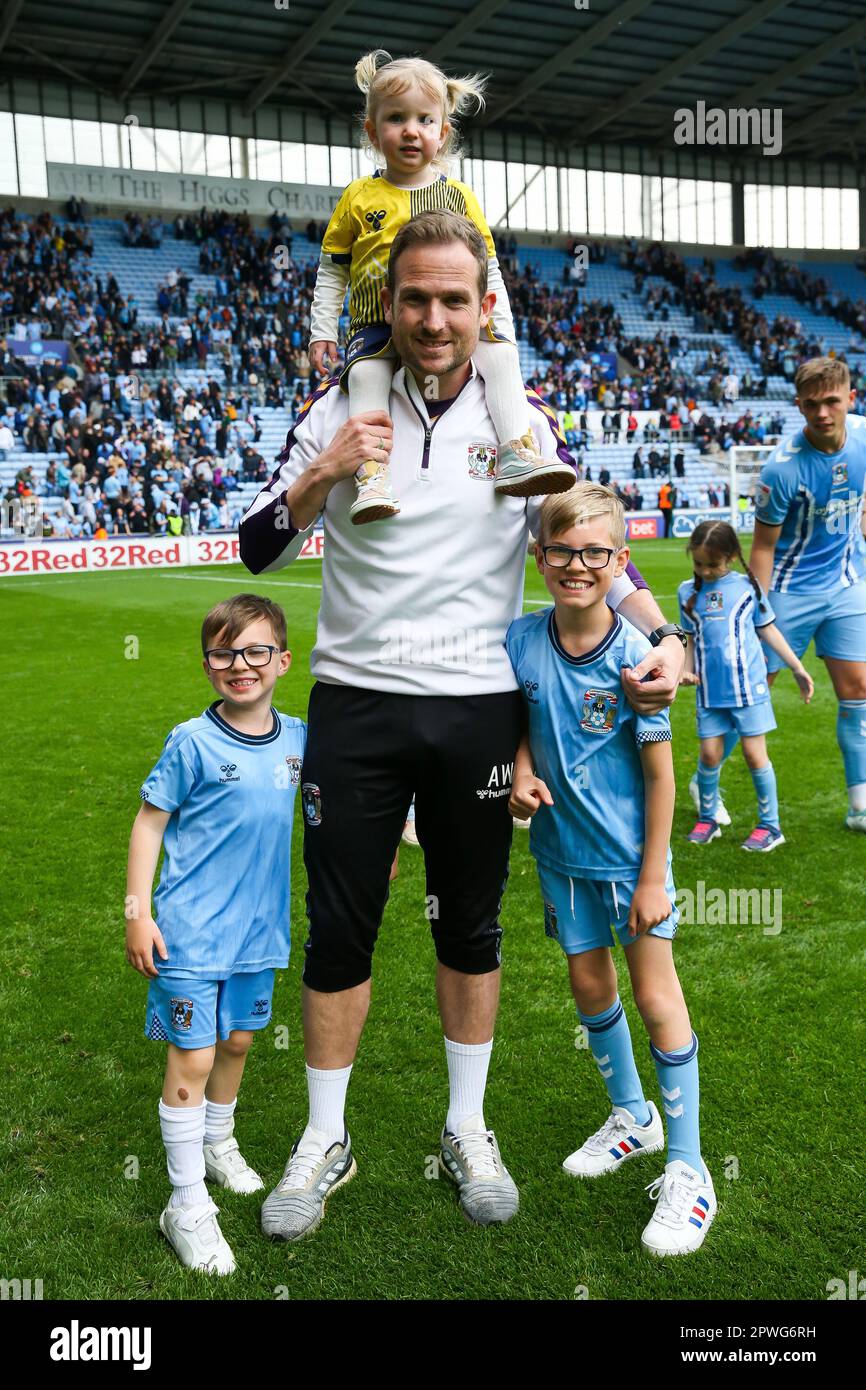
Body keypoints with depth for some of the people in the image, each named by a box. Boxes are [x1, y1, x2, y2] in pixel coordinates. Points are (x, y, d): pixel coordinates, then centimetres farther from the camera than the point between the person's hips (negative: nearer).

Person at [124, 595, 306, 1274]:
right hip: (191, 930, -5)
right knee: (192, 1060, -1)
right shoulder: (192, 742, -13)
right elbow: (150, 821, -8)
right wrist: (138, 913, -10)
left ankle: (218, 1143, 46)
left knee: (237, 1041, 21)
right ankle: (187, 1205, 14)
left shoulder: (297, 738, -1)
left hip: (259, 926, 5)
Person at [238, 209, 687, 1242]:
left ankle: (466, 1131, 32)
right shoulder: (340, 408, 0)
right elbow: (258, 551, 1)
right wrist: (322, 476, -17)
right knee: (339, 930, 6)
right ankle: (325, 1140, 27)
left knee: (470, 926, 12)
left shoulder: (526, 419, 1)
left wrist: (661, 634, -11)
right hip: (354, 703, 0)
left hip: (479, 710, 1)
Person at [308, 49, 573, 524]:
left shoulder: (459, 196, 10)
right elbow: (331, 270, 13)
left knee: (501, 355, -24)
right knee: (366, 374, -31)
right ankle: (371, 477, -39)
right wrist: (321, 332, 5)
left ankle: (516, 456, -29)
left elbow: (488, 270, 13)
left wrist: (502, 327, 5)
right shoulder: (360, 197, 8)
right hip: (377, 325, -1)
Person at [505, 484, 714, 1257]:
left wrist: (652, 876, -14)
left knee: (657, 998, 1)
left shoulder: (633, 655, -20)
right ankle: (632, 1116, 43)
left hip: (631, 851, -4)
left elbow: (659, 773, -15)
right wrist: (522, 771, -14)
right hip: (562, 847, 5)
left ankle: (686, 1170, 17)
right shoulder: (521, 640, -9)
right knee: (590, 985, 18)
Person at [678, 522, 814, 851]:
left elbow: (767, 629, 8)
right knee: (709, 754, 4)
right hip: (709, 690, 2)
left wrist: (798, 668, 9)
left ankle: (770, 826, 13)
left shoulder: (748, 586, -1)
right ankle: (707, 819, 23)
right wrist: (685, 669, -3)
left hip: (748, 686, -2)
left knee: (754, 753, 1)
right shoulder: (687, 591, 5)